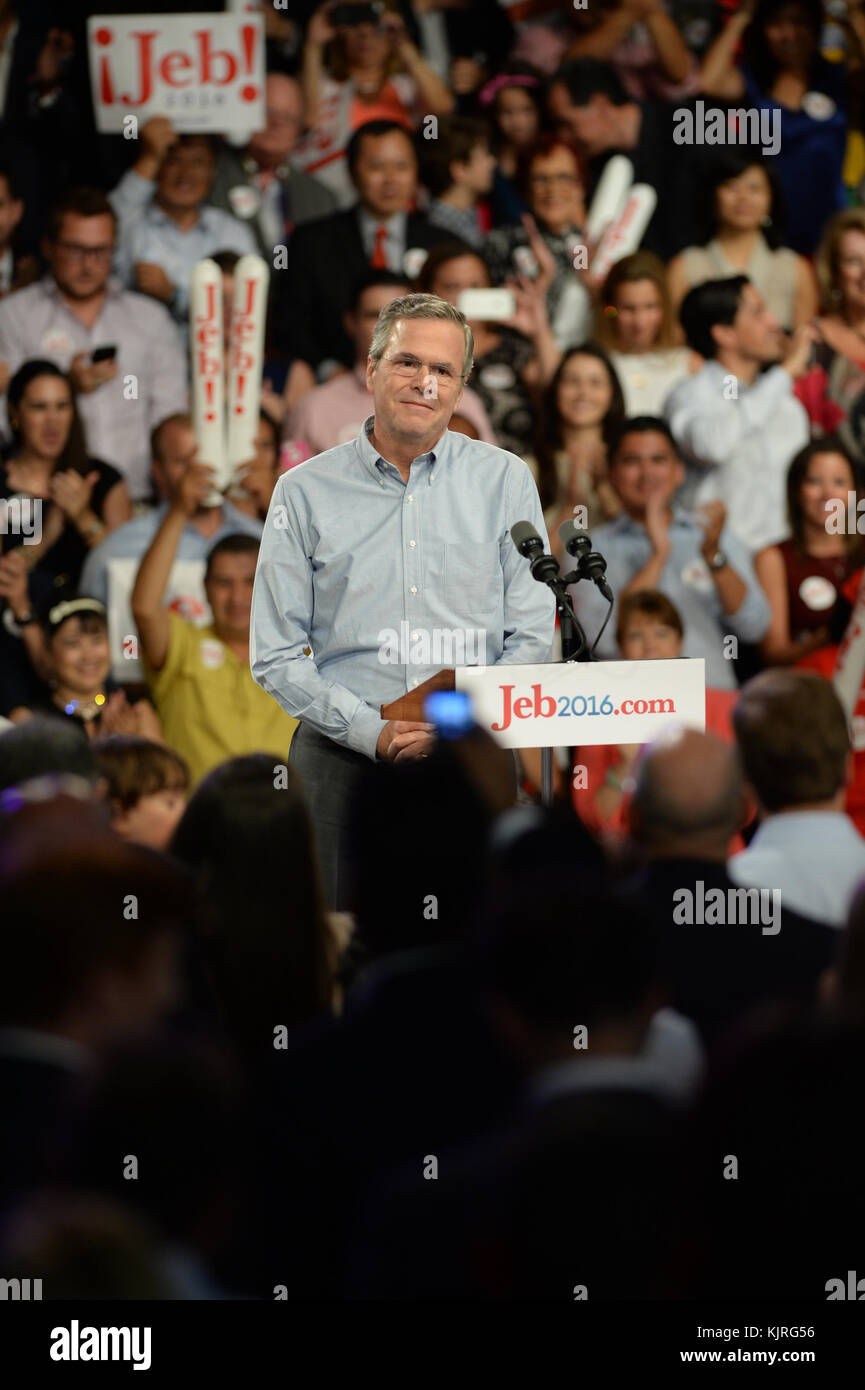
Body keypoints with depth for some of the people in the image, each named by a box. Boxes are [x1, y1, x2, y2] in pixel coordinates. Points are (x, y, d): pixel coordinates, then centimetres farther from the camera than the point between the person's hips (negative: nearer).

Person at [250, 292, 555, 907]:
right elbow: (276, 657, 2)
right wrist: (374, 732, -11)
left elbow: (532, 637, 5)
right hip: (343, 762, 0)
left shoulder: (504, 480, 7)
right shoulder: (306, 492, 4)